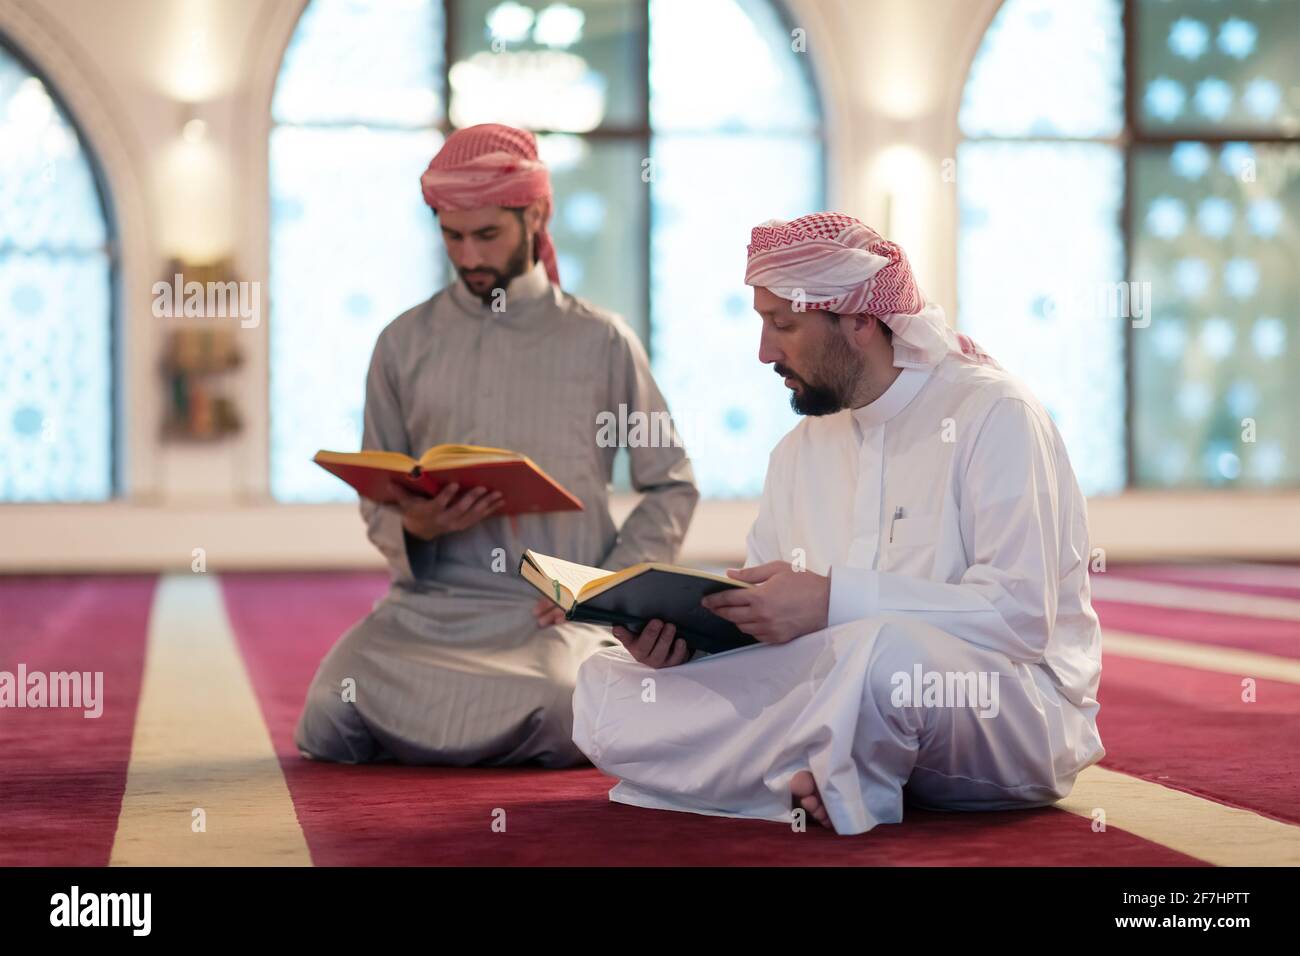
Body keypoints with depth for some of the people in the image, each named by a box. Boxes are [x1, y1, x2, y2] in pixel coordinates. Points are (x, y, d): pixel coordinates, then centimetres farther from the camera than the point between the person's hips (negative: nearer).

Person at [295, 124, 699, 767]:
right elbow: (375, 501, 13)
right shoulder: (404, 343, 11)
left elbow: (671, 488, 9)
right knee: (329, 722, -25)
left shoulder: (602, 342, 6)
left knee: (562, 722, -34)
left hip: (555, 611, -2)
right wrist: (414, 526, -11)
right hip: (428, 602, 2)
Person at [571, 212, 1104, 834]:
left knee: (878, 649, -42)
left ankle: (803, 778, -14)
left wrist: (833, 601, -26)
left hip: (1014, 707, -6)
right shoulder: (800, 450, 16)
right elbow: (764, 621, 13)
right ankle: (817, 780, -21)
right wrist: (682, 630, -10)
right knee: (605, 688, -10)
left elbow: (1021, 615, -20)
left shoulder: (993, 415, -8)